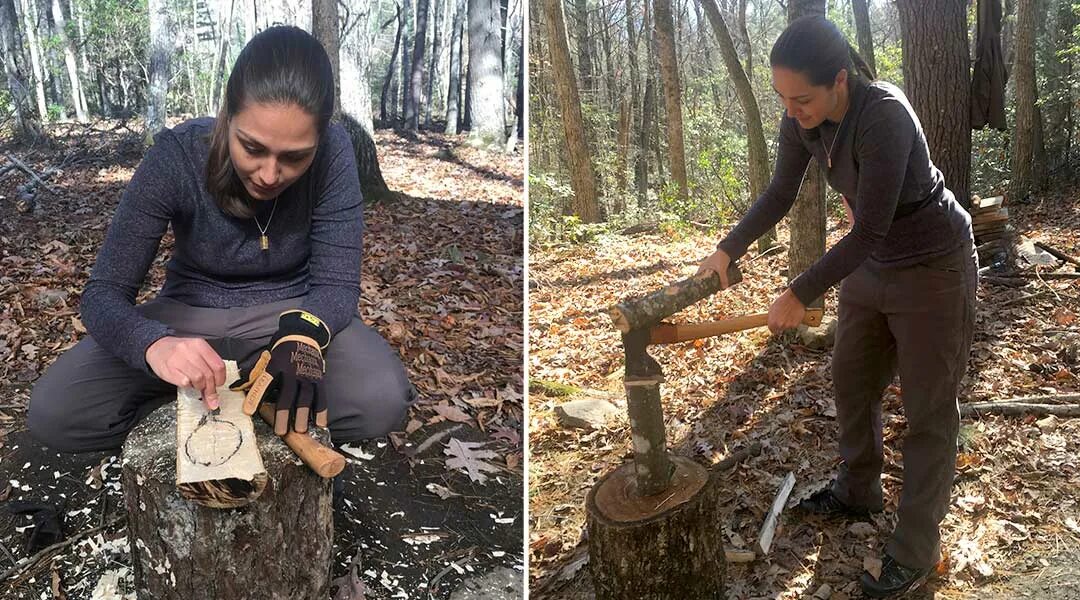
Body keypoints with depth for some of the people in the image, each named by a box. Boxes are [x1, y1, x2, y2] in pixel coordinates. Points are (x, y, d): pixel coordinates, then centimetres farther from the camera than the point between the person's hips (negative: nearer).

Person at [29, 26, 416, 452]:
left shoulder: (333, 153, -23)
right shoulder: (176, 157, -23)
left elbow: (336, 285, -17)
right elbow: (104, 293, -21)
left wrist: (301, 337, -40)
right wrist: (154, 343, -44)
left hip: (290, 315, -1)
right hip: (189, 319, 1)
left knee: (383, 401, -30)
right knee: (51, 413, -20)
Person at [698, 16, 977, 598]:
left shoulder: (884, 116, -32)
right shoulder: (804, 119, -11)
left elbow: (868, 231, -30)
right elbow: (780, 194, 3)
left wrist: (799, 295, -26)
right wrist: (727, 250, -3)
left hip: (932, 268, -8)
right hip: (869, 265, 8)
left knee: (928, 412, 3)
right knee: (851, 379, 20)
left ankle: (915, 550, 15)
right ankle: (858, 491, 41)